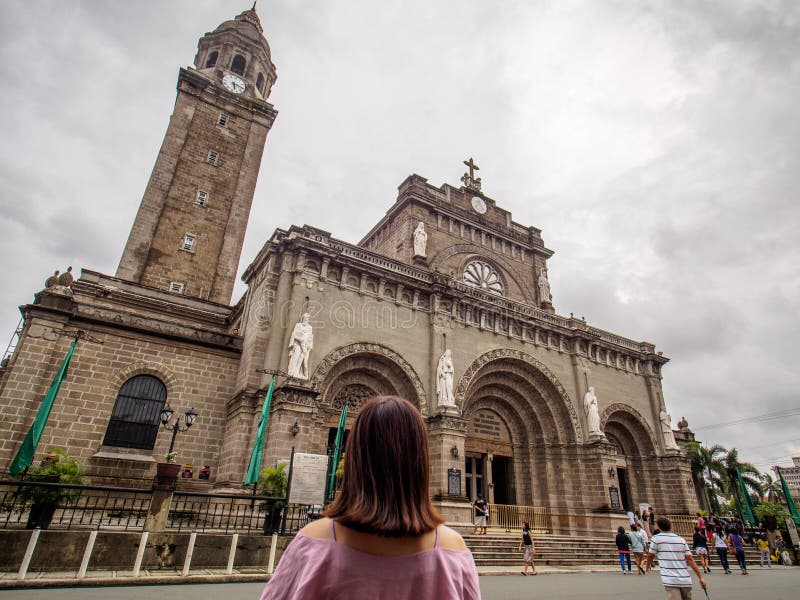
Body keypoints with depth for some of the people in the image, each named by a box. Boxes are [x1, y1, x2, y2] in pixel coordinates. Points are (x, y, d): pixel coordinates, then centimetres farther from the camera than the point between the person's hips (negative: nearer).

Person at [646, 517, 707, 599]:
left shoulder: (656, 539, -1)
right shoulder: (681, 540, 8)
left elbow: (650, 555, 10)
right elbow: (690, 560, 4)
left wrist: (648, 566, 30)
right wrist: (700, 577, 10)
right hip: (686, 580, 5)